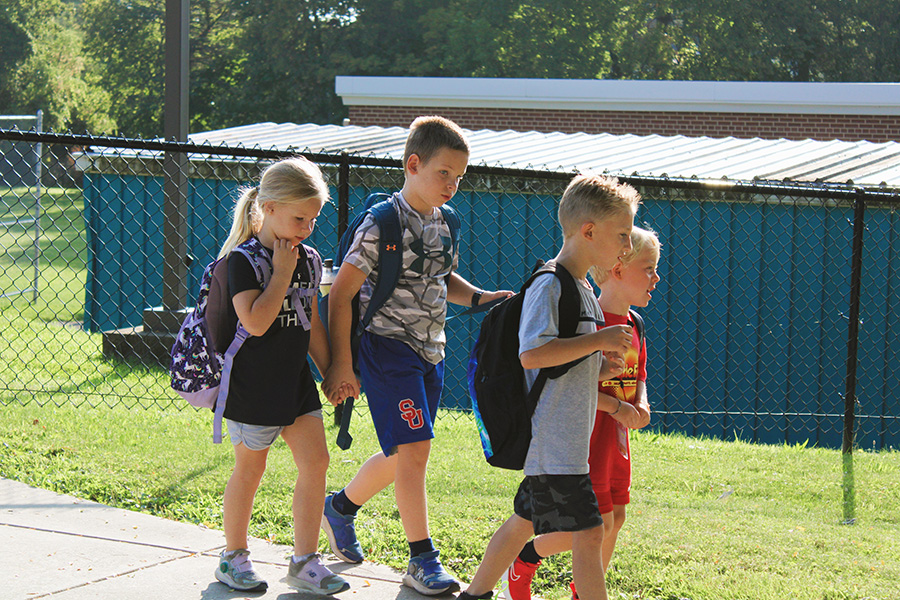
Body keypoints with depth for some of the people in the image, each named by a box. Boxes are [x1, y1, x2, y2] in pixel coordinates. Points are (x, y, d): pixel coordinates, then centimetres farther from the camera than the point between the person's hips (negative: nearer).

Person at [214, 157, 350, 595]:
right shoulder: (244, 260, -14)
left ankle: (305, 562, 8)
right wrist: (282, 271, -21)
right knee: (250, 468, 5)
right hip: (253, 386, -6)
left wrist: (330, 371, 18)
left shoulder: (308, 259, 8)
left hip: (296, 382, 7)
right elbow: (256, 322, -26)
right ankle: (233, 557, 21)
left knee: (315, 462, 1)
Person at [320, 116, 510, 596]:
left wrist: (479, 297, 5)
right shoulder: (384, 223, -15)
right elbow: (341, 292, -14)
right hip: (389, 346, -8)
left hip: (430, 351, 8)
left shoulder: (443, 222, 8)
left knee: (402, 454, 15)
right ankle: (423, 560, -4)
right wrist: (341, 364, -15)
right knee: (413, 448, -11)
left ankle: (341, 507, 39)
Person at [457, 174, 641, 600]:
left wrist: (602, 368, 5)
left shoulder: (583, 289, 16)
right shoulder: (549, 285, -15)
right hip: (552, 442, -10)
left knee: (525, 522, 19)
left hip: (567, 438, 10)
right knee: (588, 533, -9)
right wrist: (599, 341, -22)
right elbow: (531, 354, -28)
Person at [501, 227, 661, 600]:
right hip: (586, 436, -8)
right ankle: (523, 562, 11)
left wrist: (641, 406, -1)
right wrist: (615, 406, -23)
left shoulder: (634, 325, 9)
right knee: (599, 523, -8)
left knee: (616, 517, 9)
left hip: (617, 438, 9)